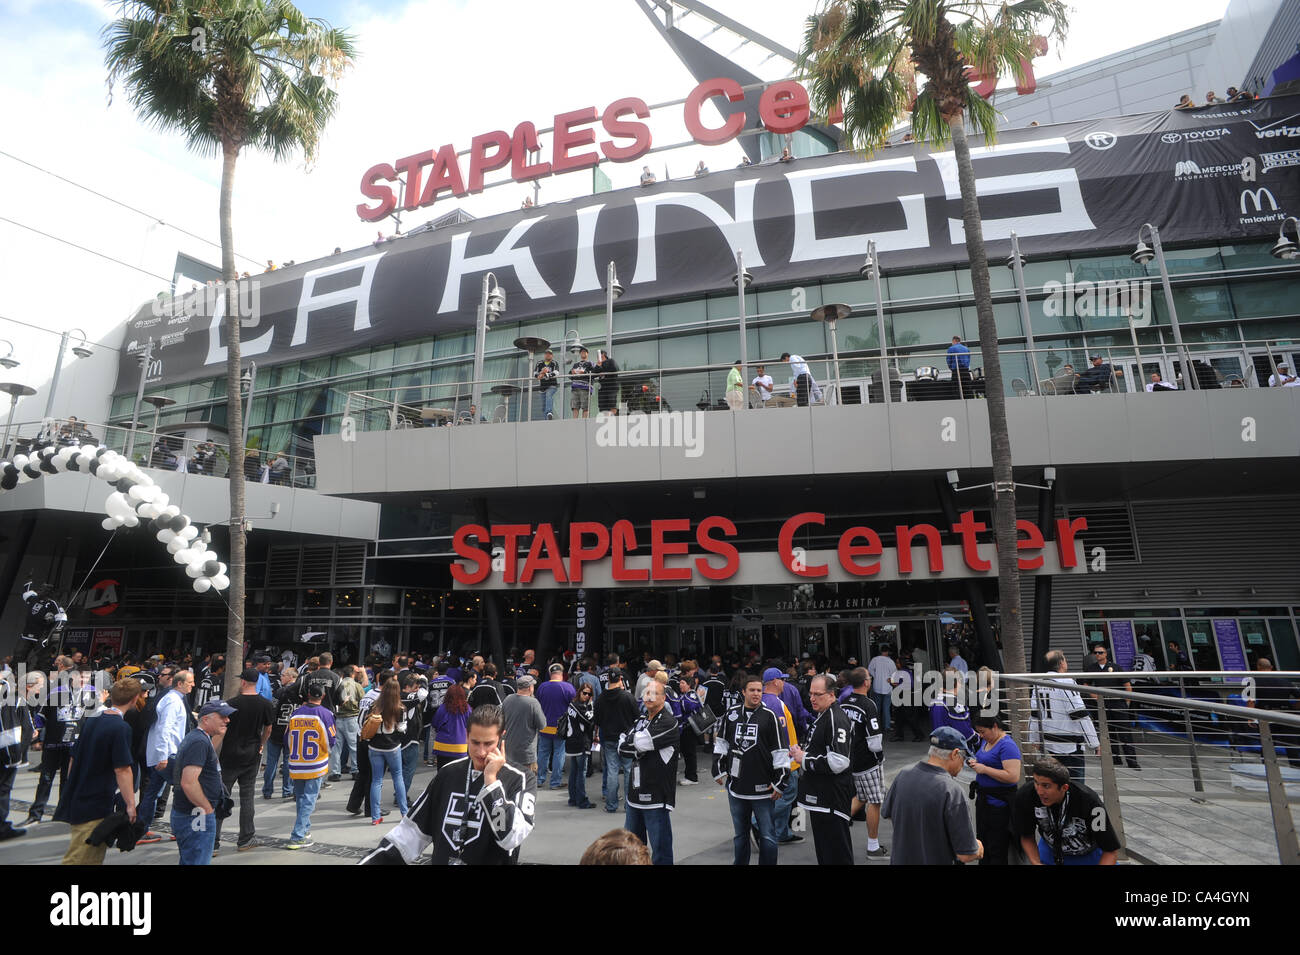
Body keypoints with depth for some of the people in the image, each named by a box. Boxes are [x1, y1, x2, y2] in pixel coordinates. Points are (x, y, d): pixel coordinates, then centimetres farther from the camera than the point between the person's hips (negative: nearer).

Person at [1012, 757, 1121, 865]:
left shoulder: (1090, 802, -36)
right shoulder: (1024, 795, -28)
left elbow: (1111, 851, -25)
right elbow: (1026, 836, -11)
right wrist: (1036, 863, -24)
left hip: (1088, 856, -1)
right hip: (1050, 850, 2)